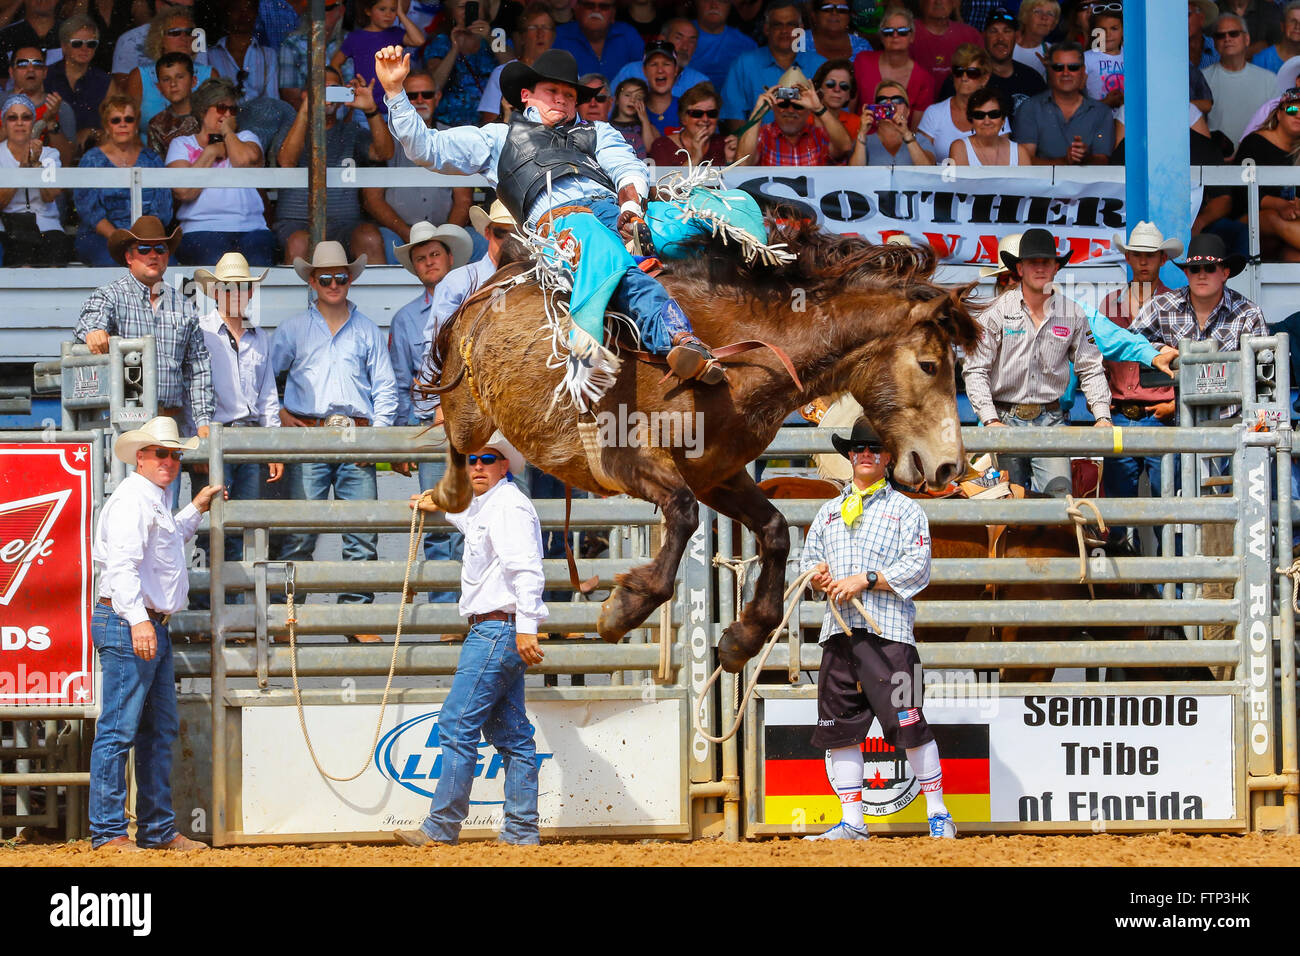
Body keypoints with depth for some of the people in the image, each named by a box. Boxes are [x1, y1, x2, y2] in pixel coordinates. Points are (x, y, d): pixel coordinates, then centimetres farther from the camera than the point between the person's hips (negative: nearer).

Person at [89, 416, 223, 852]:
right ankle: (108, 832, -9)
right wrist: (138, 619, -32)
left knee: (160, 731, 13)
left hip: (154, 627, 11)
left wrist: (195, 509, 42)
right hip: (127, 624, -11)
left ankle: (158, 829, 18)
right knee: (119, 730, -9)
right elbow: (121, 563, -23)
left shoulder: (156, 502, 21)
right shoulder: (132, 499, -11)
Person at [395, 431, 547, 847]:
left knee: (457, 726, -11)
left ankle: (441, 828, -10)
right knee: (511, 735, 9)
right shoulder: (486, 506, 20)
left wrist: (526, 626, -31)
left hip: (497, 629, -11)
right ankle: (521, 832, 9)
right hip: (497, 632, 11)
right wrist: (441, 508, 60)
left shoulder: (508, 505, -12)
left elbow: (526, 568, -23)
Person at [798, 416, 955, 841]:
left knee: (907, 723, -12)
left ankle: (938, 814, -3)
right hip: (838, 630, 5)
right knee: (839, 728, 2)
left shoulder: (905, 509, 8)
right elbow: (808, 559, 23)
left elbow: (917, 566, -3)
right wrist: (816, 575, -2)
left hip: (887, 630, -5)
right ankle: (852, 823, 8)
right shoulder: (828, 511, 24)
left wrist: (865, 579, -13)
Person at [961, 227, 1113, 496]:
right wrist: (990, 420, -15)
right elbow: (976, 370, -3)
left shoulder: (1073, 314, 6)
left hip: (1051, 422, 1)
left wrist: (1102, 416, -2)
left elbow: (1090, 369, 11)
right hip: (1005, 420, -1)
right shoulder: (997, 312, -1)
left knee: (1059, 493, -13)